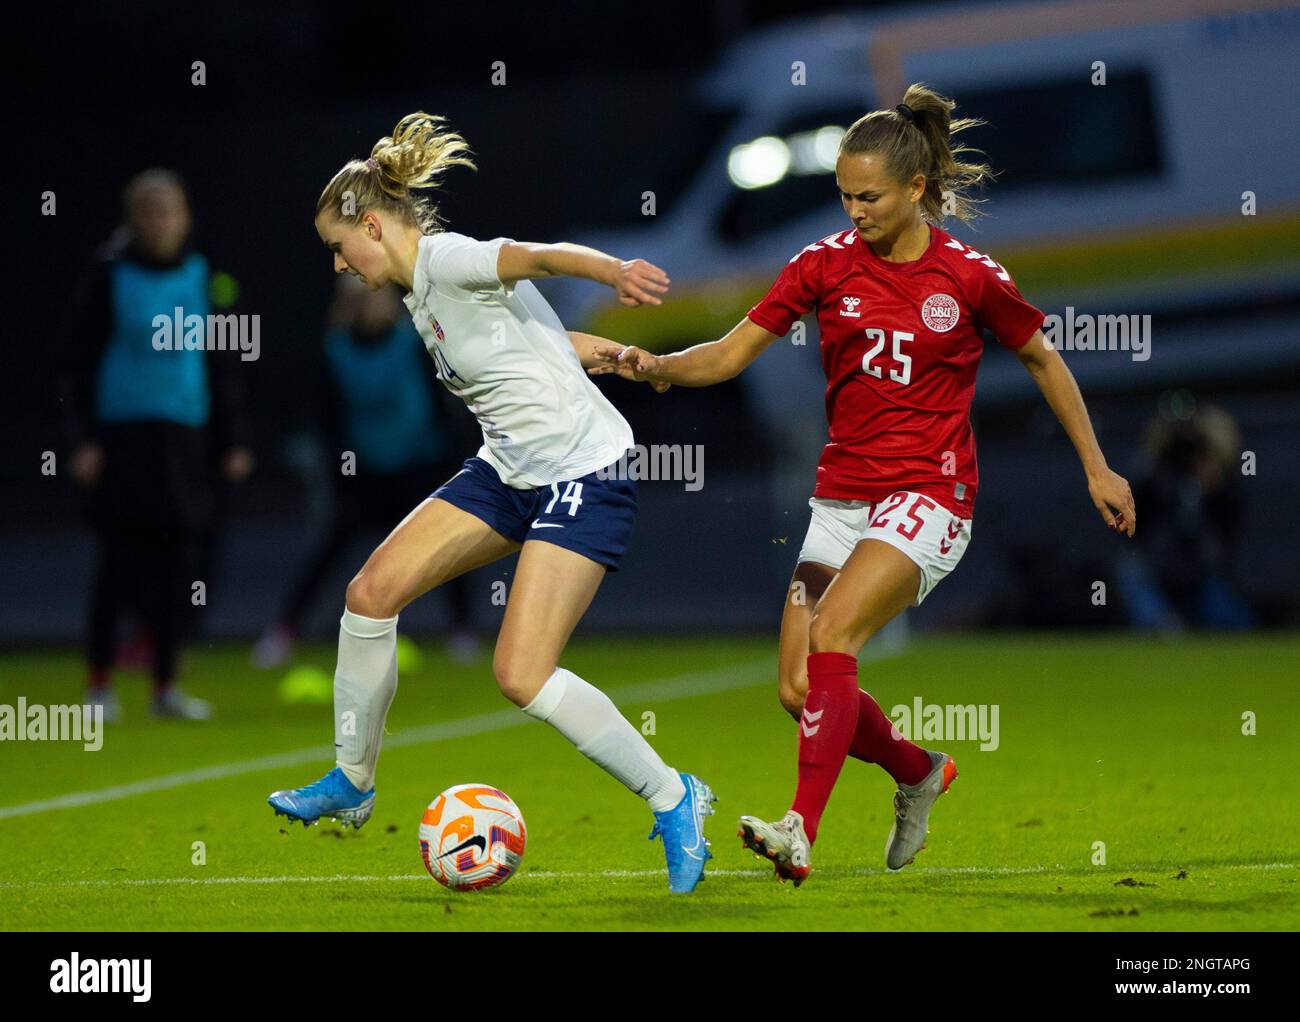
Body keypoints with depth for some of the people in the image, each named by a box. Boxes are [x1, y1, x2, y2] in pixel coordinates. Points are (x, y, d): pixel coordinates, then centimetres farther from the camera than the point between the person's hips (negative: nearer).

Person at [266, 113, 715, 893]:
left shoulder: (448, 260, -16)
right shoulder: (418, 292, 12)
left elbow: (543, 256, -35)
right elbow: (526, 332, 23)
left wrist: (614, 271, -54)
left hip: (583, 474, -10)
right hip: (509, 470, 10)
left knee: (521, 676, -17)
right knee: (374, 591, 3)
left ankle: (674, 800, -2)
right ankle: (352, 785, 19)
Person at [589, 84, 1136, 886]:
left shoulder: (970, 276, -6)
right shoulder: (828, 263, 0)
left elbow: (1042, 360, 9)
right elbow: (732, 354, 0)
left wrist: (1097, 468, 12)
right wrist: (656, 366, -19)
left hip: (928, 495, -5)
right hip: (842, 494, 5)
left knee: (831, 635, -26)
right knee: (800, 689, 0)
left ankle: (801, 834, -30)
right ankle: (919, 773, 29)